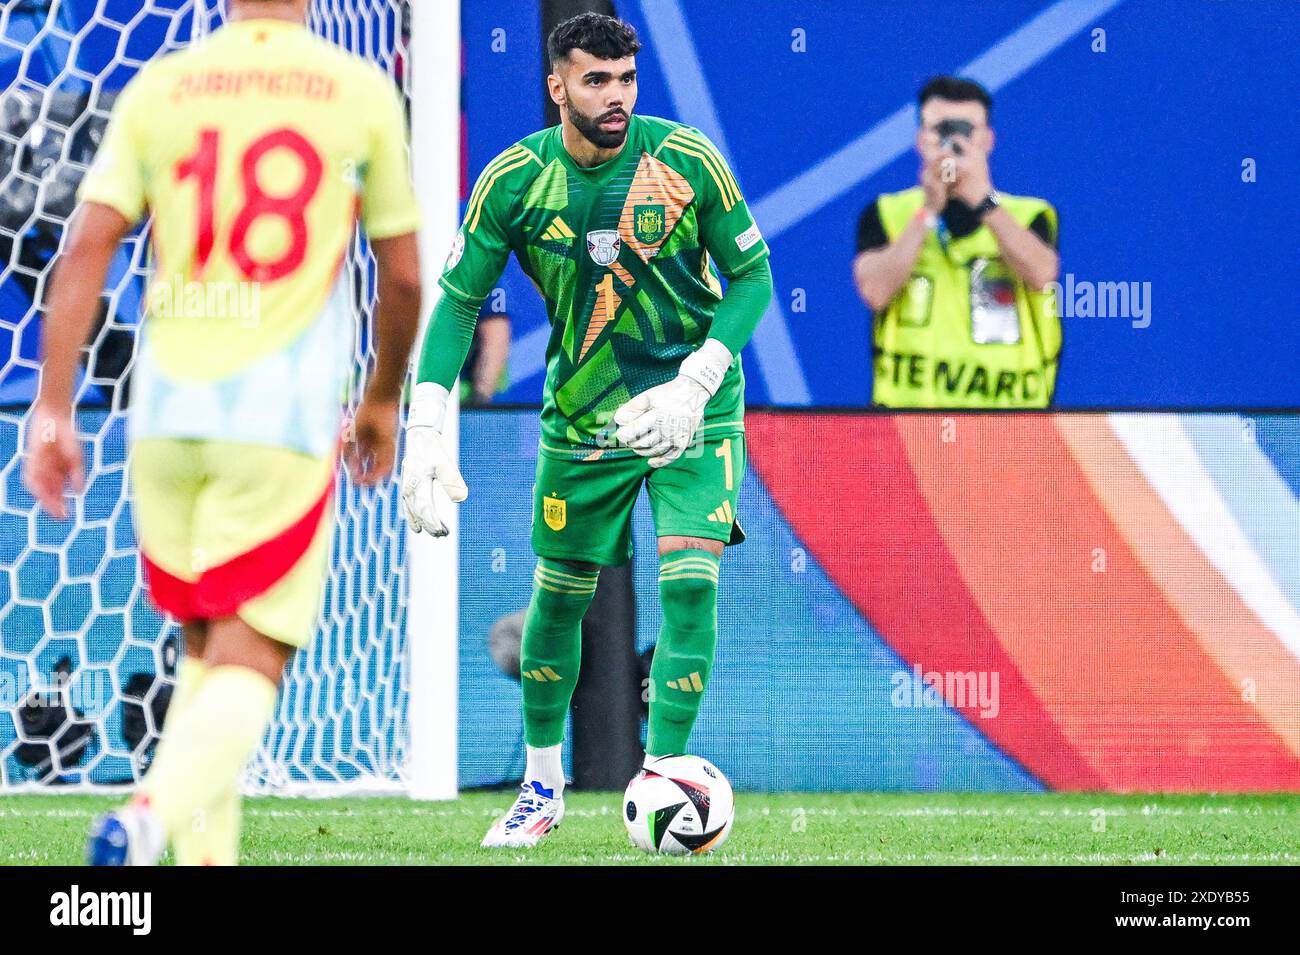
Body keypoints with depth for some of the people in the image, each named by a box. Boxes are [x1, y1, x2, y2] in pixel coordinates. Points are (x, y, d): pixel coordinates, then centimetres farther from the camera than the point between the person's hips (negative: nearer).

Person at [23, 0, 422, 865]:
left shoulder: (158, 88, 6)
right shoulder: (362, 93, 3)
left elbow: (87, 250, -1)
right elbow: (403, 276, 8)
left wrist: (53, 409, 0)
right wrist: (383, 400, 24)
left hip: (169, 410, 3)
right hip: (286, 417, -3)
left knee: (204, 648, 19)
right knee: (249, 666, -4)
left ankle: (206, 852, 14)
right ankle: (150, 816, -29)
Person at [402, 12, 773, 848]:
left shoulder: (687, 161, -15)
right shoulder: (516, 180, -12)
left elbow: (752, 277, -7)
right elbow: (459, 299, -5)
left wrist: (693, 386, -20)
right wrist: (426, 429, -15)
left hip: (692, 406, -2)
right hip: (582, 415, 2)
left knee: (690, 581, -17)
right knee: (559, 595, 8)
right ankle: (543, 785, 28)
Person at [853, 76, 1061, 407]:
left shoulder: (1031, 215, 13)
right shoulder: (885, 215, 13)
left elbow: (1040, 275, -9)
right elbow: (876, 291, -5)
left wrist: (983, 200, -14)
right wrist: (928, 211, -8)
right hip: (908, 400, 0)